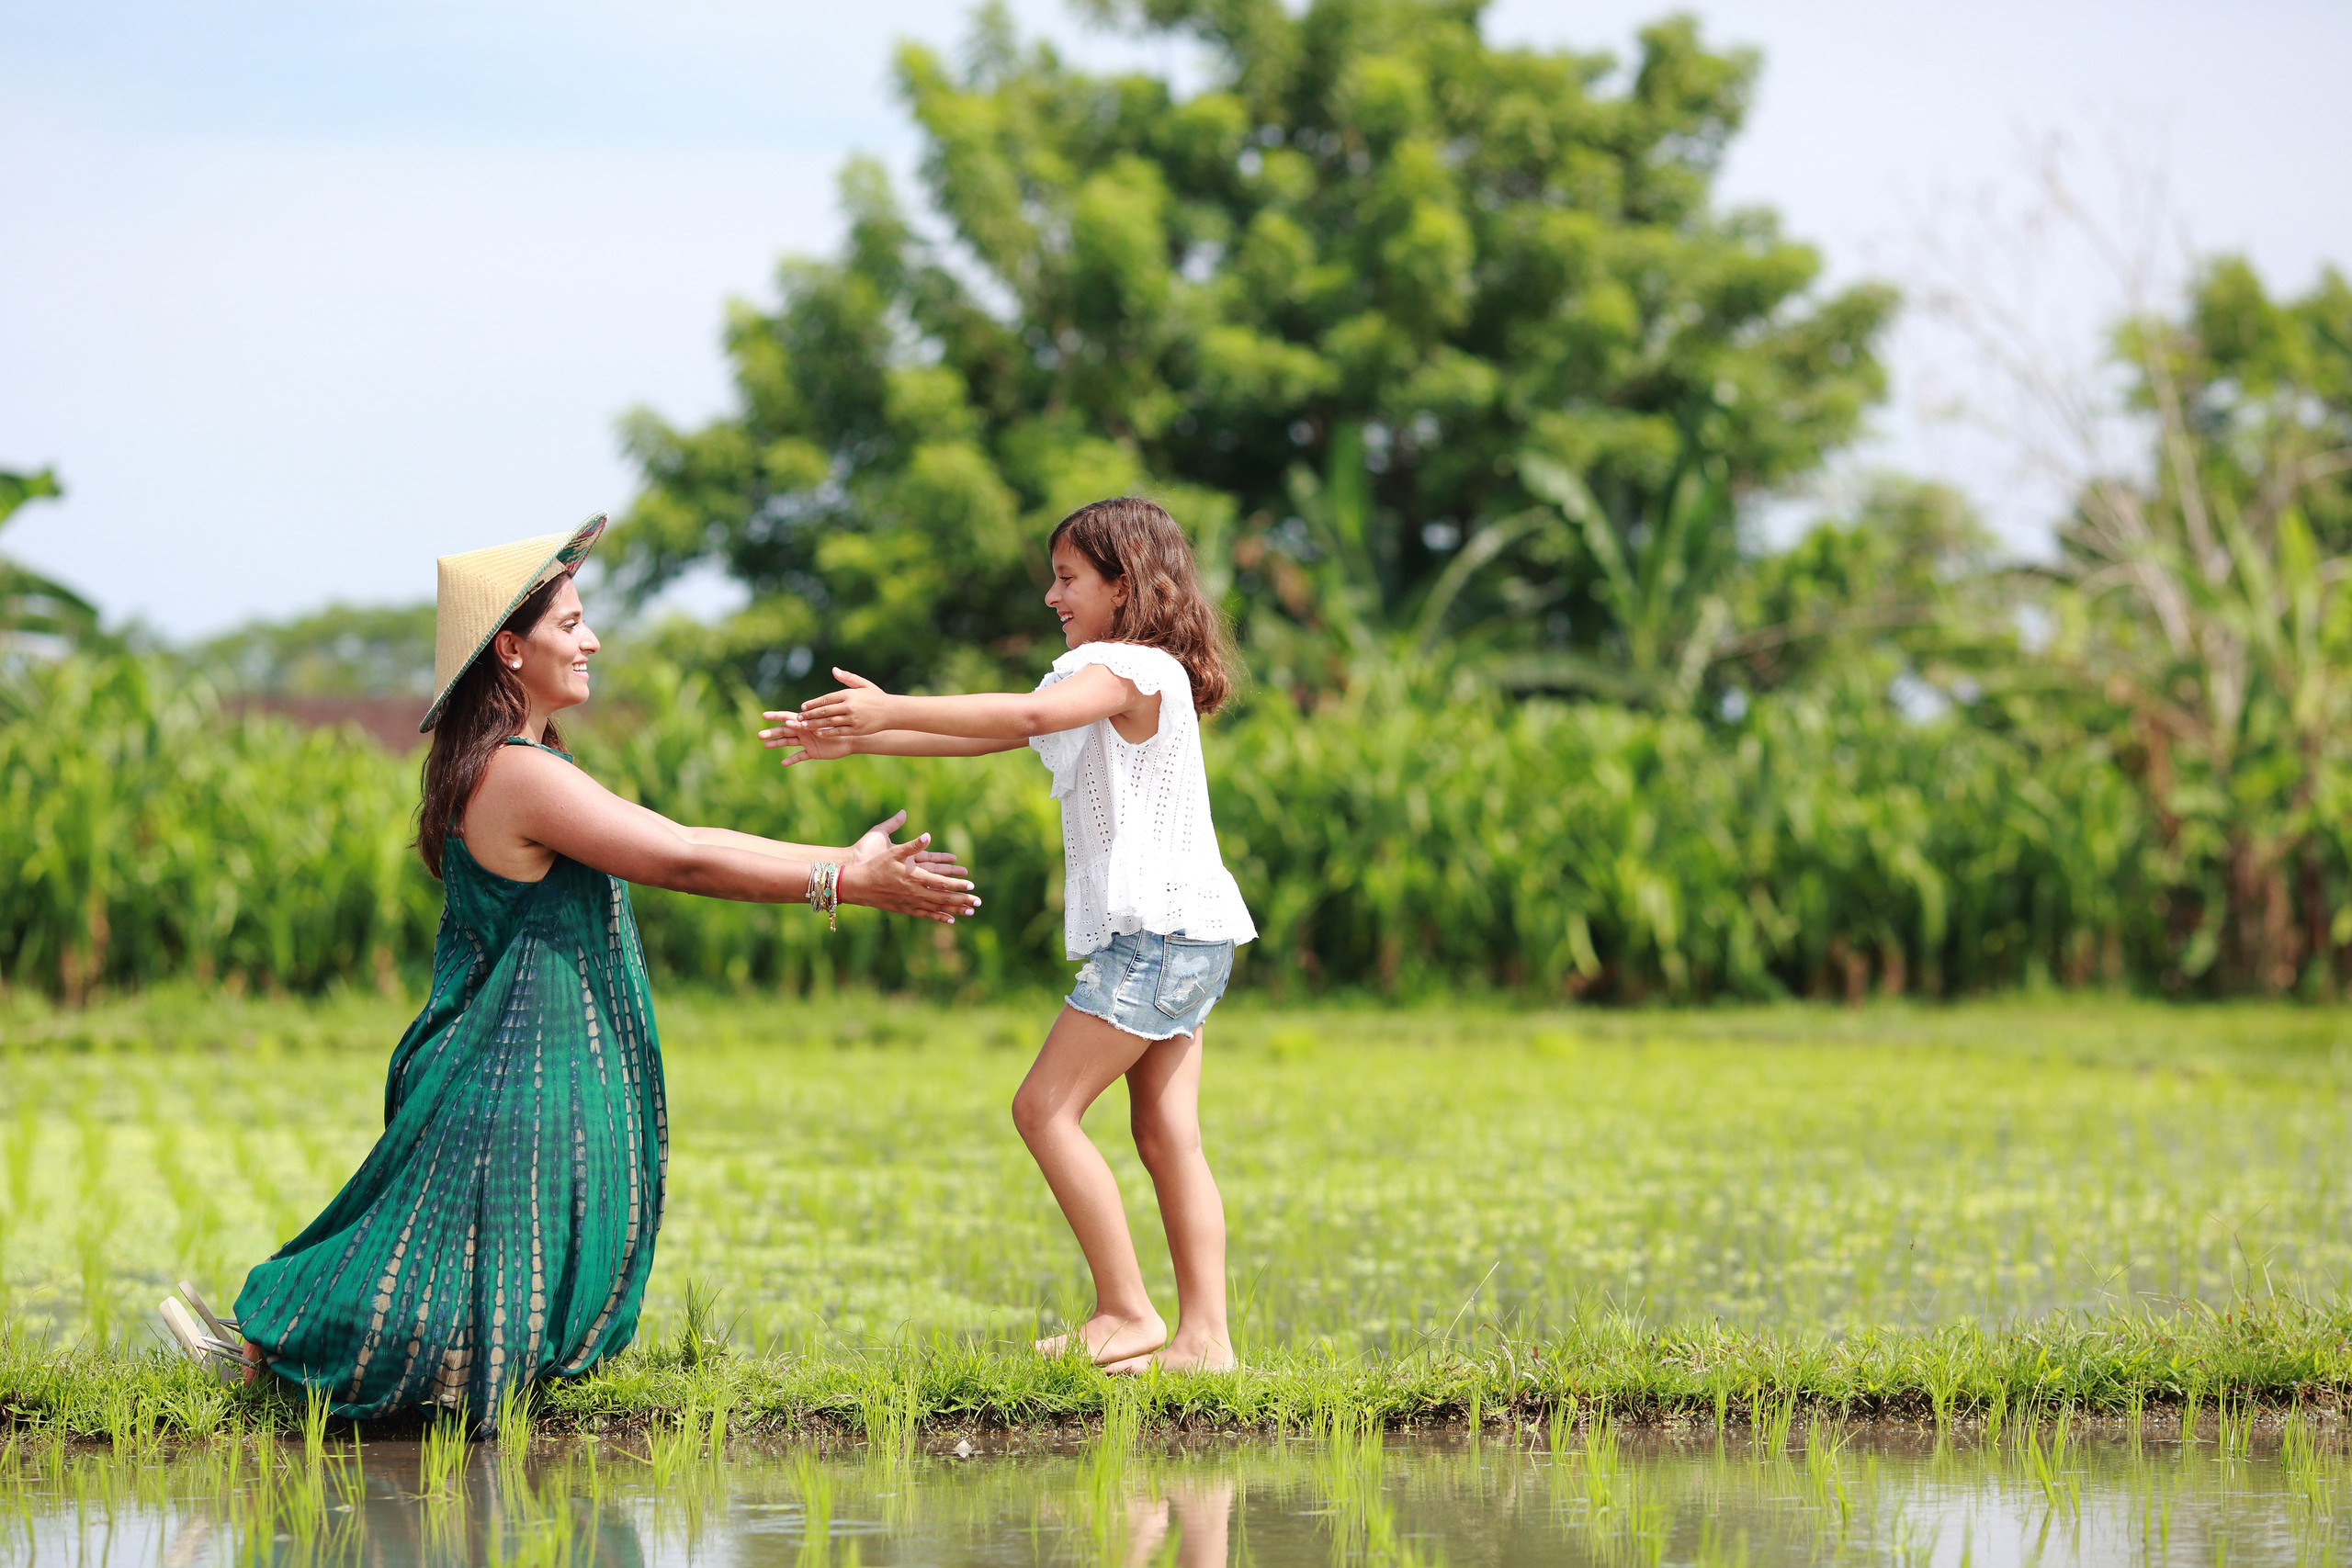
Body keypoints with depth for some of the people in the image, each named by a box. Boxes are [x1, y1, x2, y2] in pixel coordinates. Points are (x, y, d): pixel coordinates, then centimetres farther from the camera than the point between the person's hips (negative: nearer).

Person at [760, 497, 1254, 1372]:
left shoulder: (1133, 669, -10)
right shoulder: (1106, 681, 22)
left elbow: (1029, 715, -28)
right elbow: (981, 739, 20)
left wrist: (894, 709, -29)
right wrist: (853, 742, 12)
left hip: (1161, 929, -10)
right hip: (1174, 939, 10)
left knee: (1045, 1107, -11)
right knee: (1165, 1137, 7)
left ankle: (1126, 1313, -10)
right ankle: (1203, 1336, 5)